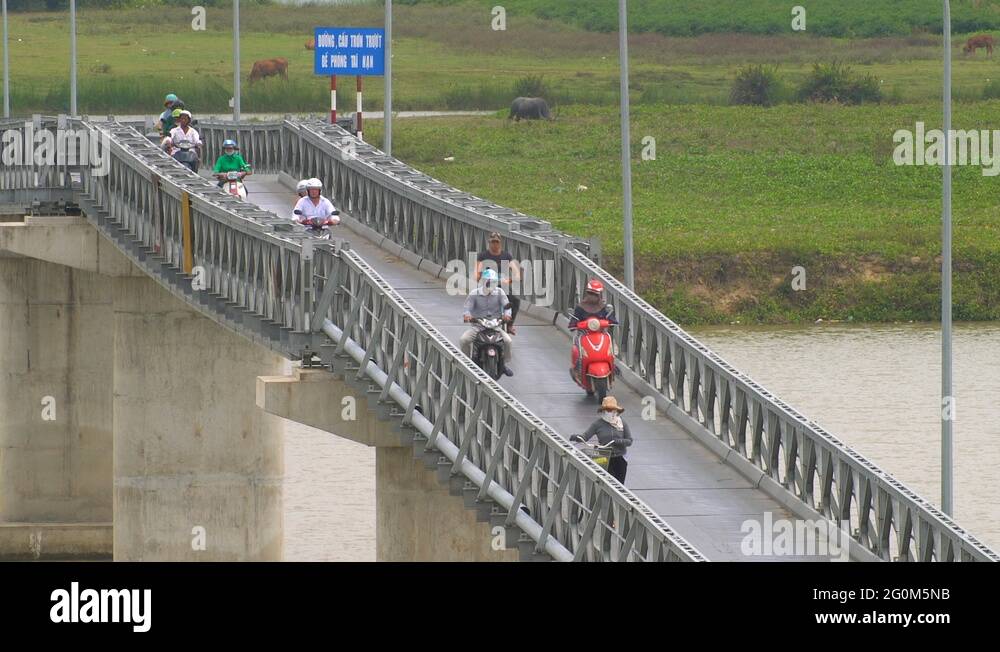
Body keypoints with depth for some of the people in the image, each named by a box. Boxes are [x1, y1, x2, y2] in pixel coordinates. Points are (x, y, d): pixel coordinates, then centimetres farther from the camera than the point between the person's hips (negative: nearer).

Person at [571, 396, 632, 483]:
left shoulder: (622, 423, 4)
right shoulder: (598, 424, 0)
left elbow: (629, 441, 4)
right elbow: (586, 436, -5)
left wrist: (618, 442, -16)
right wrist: (577, 437, -27)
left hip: (620, 459, 2)